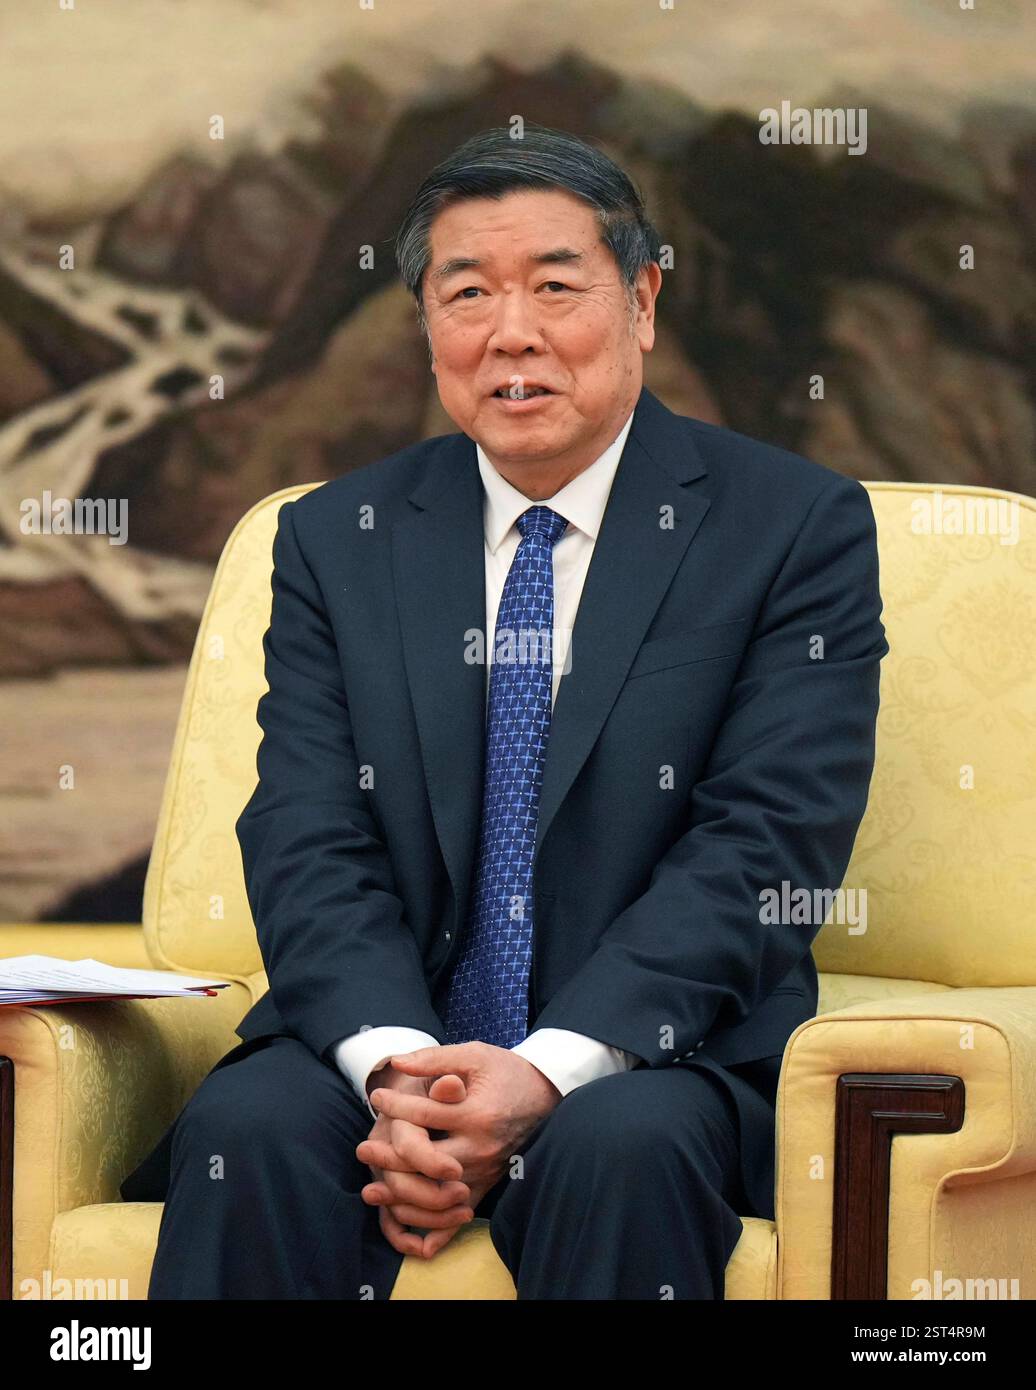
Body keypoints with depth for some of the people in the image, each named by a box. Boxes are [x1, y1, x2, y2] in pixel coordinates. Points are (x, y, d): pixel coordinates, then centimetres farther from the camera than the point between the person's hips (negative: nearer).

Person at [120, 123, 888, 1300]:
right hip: (385, 1038, 2)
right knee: (248, 1129, -29)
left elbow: (762, 848, -8)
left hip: (653, 1052, -2)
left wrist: (548, 1071, -20)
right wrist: (394, 1069, -19)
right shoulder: (333, 541, 11)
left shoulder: (798, 526, 2)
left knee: (618, 1153, -34)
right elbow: (308, 847, 2)